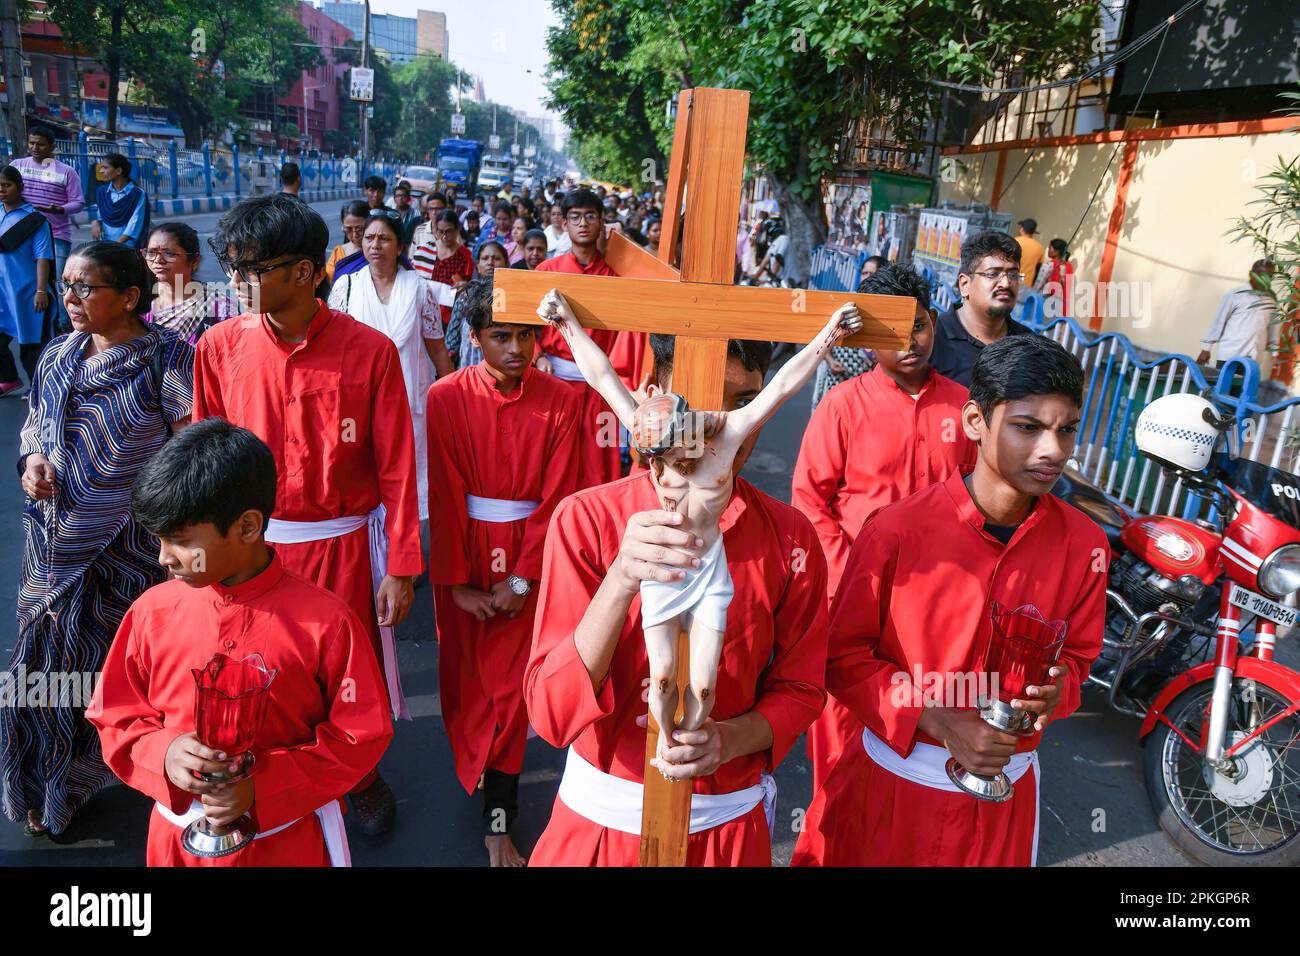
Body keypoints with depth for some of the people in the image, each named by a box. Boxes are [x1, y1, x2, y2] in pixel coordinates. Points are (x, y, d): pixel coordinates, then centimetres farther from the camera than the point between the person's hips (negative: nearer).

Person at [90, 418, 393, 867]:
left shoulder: (326, 622, -20)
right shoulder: (151, 612, -8)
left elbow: (361, 736, -12)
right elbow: (114, 718, 3)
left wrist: (263, 787, -21)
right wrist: (163, 754, -17)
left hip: (288, 838, -3)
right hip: (177, 834, 3)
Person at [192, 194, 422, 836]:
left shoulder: (370, 351, -13)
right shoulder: (220, 347, -5)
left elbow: (396, 467, -9)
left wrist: (400, 567, -9)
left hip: (346, 544, -2)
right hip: (253, 545, 2)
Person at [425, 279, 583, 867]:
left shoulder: (559, 401, -7)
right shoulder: (447, 398, -8)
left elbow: (557, 498, -7)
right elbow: (444, 496, -8)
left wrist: (522, 579, -10)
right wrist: (457, 583, -9)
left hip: (528, 557, 0)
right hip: (463, 557, 1)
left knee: (512, 681, 2)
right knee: (465, 674, 14)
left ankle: (500, 819, 14)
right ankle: (471, 769, 42)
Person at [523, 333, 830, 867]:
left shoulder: (792, 538, -11)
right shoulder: (586, 518, -16)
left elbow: (800, 689, 0)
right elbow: (550, 713, -21)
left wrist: (731, 738, -20)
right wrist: (622, 581, -35)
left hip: (730, 826, 1)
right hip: (602, 821, -1)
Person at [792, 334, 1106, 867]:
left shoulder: (1085, 544, -9)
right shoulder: (897, 529, -19)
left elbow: (1076, 653, 6)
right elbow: (844, 655, -11)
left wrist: (1055, 689, -16)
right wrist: (938, 724, -20)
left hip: (1006, 786, 3)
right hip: (892, 782, -2)